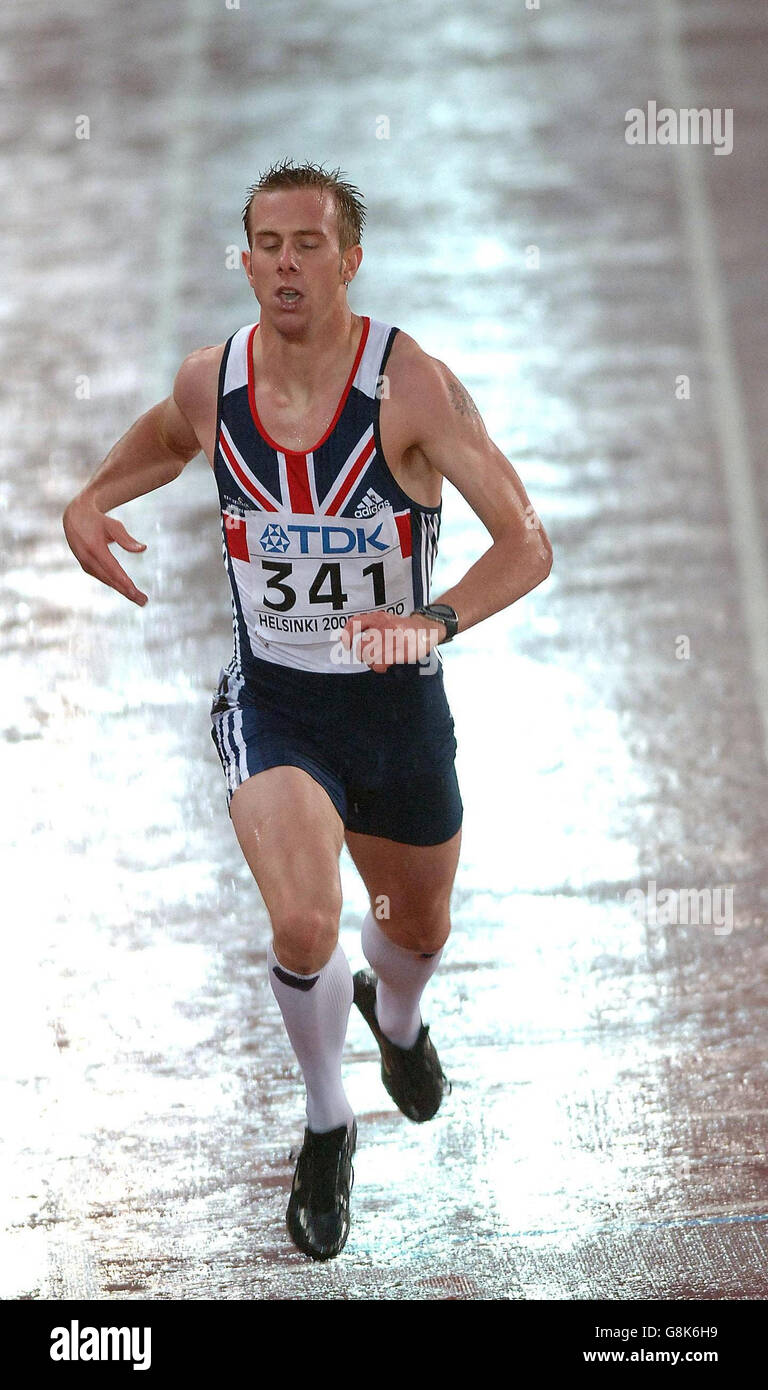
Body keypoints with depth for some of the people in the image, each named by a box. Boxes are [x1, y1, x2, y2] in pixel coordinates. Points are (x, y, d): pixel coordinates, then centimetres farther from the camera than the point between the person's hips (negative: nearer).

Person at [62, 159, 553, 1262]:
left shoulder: (412, 386, -20)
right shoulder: (209, 383, -8)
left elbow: (528, 546, -21)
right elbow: (167, 438, 19)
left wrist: (437, 621, -39)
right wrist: (91, 502, -1)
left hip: (398, 704, 0)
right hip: (272, 703, 0)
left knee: (419, 926, 23)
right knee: (304, 928, -23)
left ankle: (395, 1017, 63)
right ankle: (328, 1128, 7)